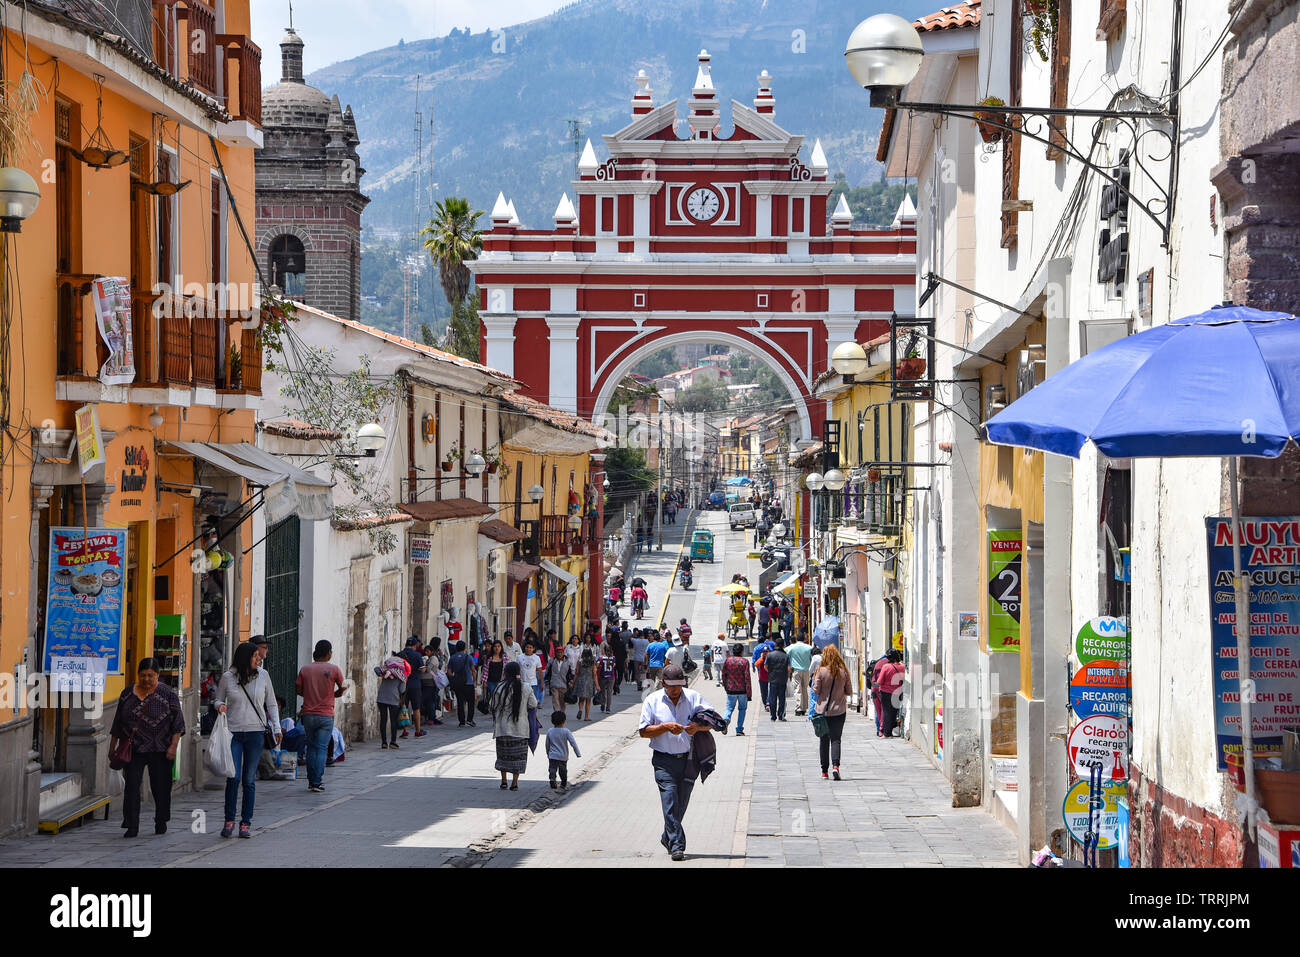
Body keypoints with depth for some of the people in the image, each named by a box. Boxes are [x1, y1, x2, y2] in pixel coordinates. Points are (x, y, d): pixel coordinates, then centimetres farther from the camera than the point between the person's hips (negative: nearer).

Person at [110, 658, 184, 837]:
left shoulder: (167, 693, -1)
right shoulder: (127, 694, 8)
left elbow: (177, 722, -3)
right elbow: (118, 723, 14)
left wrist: (173, 746, -12)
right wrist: (112, 747, 13)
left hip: (159, 751, -2)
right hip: (133, 750, 2)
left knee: (160, 787, 5)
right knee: (132, 786, -9)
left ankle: (161, 822, 23)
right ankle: (132, 826, -10)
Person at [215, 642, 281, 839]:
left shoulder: (262, 676, 4)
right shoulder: (228, 677, 1)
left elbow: (271, 704, 11)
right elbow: (219, 699, 13)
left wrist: (276, 728, 4)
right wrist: (220, 706, -10)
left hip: (256, 732, 1)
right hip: (233, 732, -1)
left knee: (249, 780, 1)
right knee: (234, 778, -10)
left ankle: (246, 823, 9)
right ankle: (229, 820, 5)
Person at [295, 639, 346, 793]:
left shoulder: (304, 669, 1)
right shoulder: (334, 669, -6)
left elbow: (298, 689, 2)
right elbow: (343, 688, 1)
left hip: (308, 714, 3)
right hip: (326, 715, -3)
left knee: (311, 747, 14)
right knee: (321, 748, 0)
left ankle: (311, 781, 17)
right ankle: (317, 782, -7)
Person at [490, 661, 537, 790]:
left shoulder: (500, 688, -9)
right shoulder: (526, 688, -6)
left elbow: (492, 705, -3)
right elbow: (533, 705, 1)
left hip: (503, 727, 0)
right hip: (520, 728, 0)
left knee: (503, 754, 12)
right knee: (518, 754, 6)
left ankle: (504, 781, 14)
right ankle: (515, 782, 3)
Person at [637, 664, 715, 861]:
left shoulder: (694, 698, 4)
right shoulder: (652, 701, 2)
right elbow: (643, 731, -2)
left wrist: (698, 727, -17)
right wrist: (666, 727, -17)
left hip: (689, 758, 2)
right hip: (664, 761, -2)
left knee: (681, 803, 9)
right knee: (670, 802, -13)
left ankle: (668, 838, 30)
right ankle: (677, 846, -16)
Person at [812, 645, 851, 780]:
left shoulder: (821, 671, -10)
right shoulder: (843, 671, -3)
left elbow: (816, 690, -8)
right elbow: (848, 691, 3)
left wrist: (814, 680, 9)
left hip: (823, 710, -1)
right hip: (839, 710, 1)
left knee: (824, 740, 8)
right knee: (836, 739, 3)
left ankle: (824, 771, 11)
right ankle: (835, 765, -18)